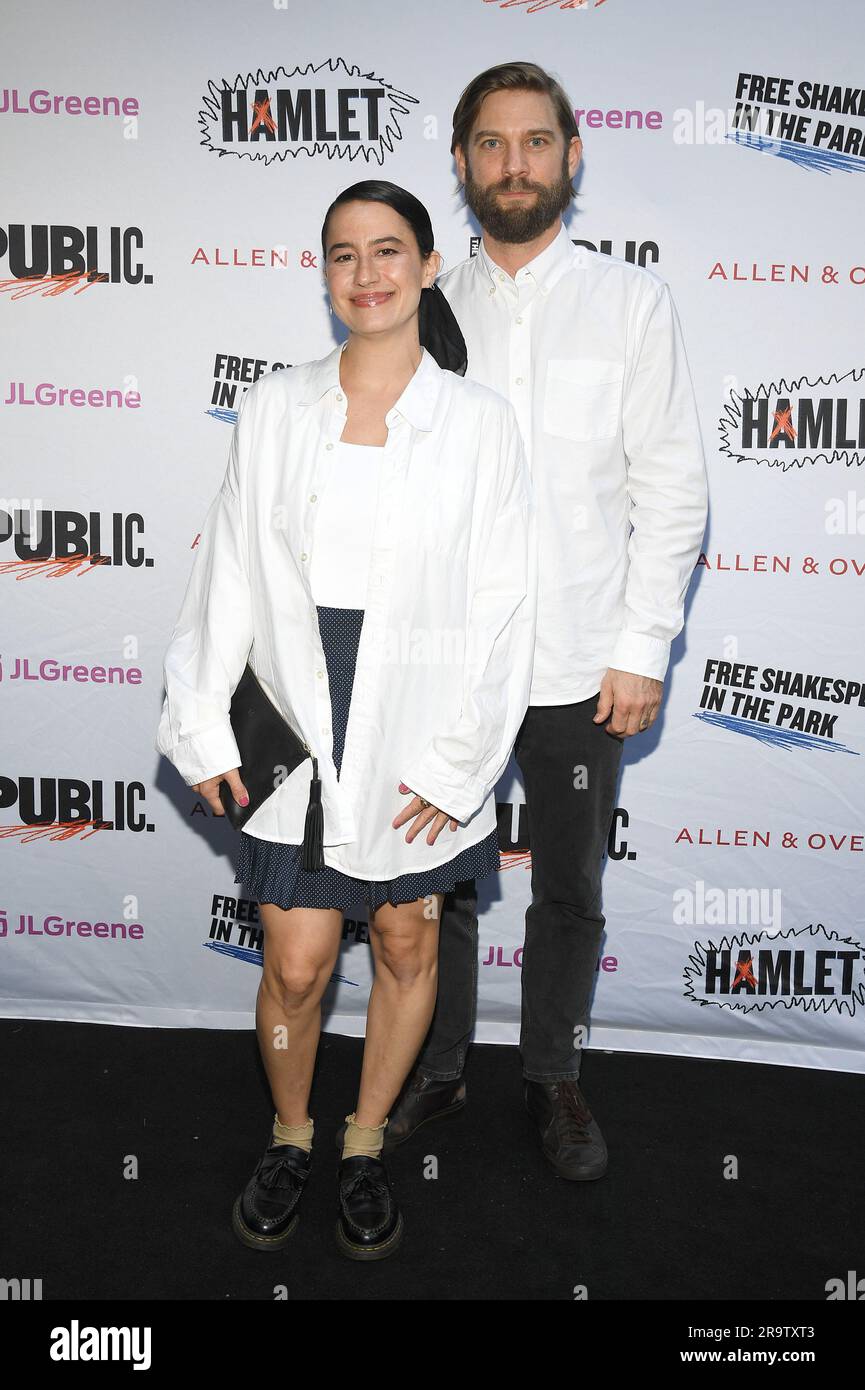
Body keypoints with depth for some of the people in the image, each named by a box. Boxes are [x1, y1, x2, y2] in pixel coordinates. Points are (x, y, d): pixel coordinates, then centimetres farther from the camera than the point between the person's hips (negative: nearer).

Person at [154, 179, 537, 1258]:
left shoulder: (479, 421, -3)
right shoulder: (273, 409, 2)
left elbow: (500, 602, -5)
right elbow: (228, 574, 3)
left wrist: (458, 762, -9)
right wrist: (203, 725, 0)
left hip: (418, 737, 0)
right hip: (296, 722, 1)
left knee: (406, 944, 13)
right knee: (296, 964, 6)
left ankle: (366, 1143, 37)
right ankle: (290, 1136, 35)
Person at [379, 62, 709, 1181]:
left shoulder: (633, 303, 0)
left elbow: (671, 491, -2)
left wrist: (643, 649, -8)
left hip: (580, 667, -1)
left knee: (569, 891, 13)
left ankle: (553, 1078, 34)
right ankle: (437, 1068, 36)